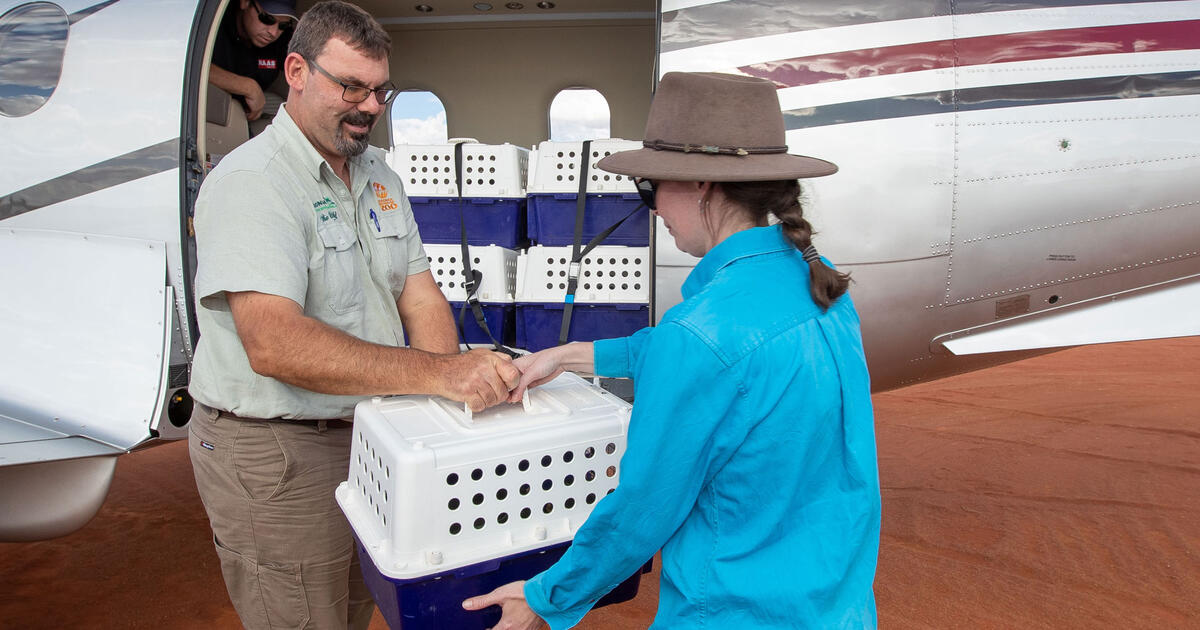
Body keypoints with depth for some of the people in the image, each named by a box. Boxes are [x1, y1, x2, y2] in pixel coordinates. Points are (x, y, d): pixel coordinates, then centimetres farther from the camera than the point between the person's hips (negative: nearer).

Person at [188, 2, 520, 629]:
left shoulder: (378, 174, 8)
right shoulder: (251, 181, -19)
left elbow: (420, 294, 4)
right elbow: (274, 344, -32)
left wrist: (456, 383, -15)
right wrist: (438, 373, -38)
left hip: (373, 431, 8)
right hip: (274, 450, -7)